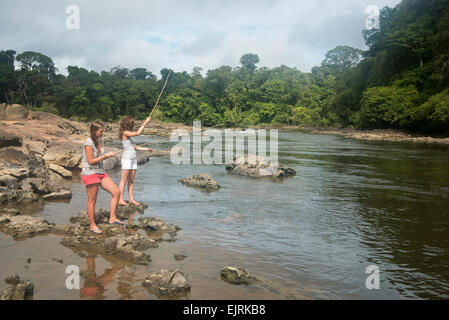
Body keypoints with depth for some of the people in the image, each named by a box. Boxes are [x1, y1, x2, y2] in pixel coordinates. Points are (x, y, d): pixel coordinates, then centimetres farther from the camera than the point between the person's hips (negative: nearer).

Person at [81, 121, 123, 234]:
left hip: (101, 173, 8)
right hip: (90, 174, -8)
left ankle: (112, 218, 10)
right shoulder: (89, 143, -16)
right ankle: (92, 225, 16)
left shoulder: (101, 141, 9)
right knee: (92, 200, 2)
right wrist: (106, 156, -15)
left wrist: (109, 155, -1)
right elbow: (90, 161, -18)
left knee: (116, 192, 1)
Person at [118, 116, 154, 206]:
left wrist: (147, 149, 19)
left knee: (131, 180, 8)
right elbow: (138, 133, -21)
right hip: (127, 158, -8)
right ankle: (120, 199, -4)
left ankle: (131, 199, 11)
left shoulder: (130, 135, 17)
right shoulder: (125, 133, -8)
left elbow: (135, 147, 21)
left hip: (133, 158, 8)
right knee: (124, 180, -7)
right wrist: (145, 123, -16)